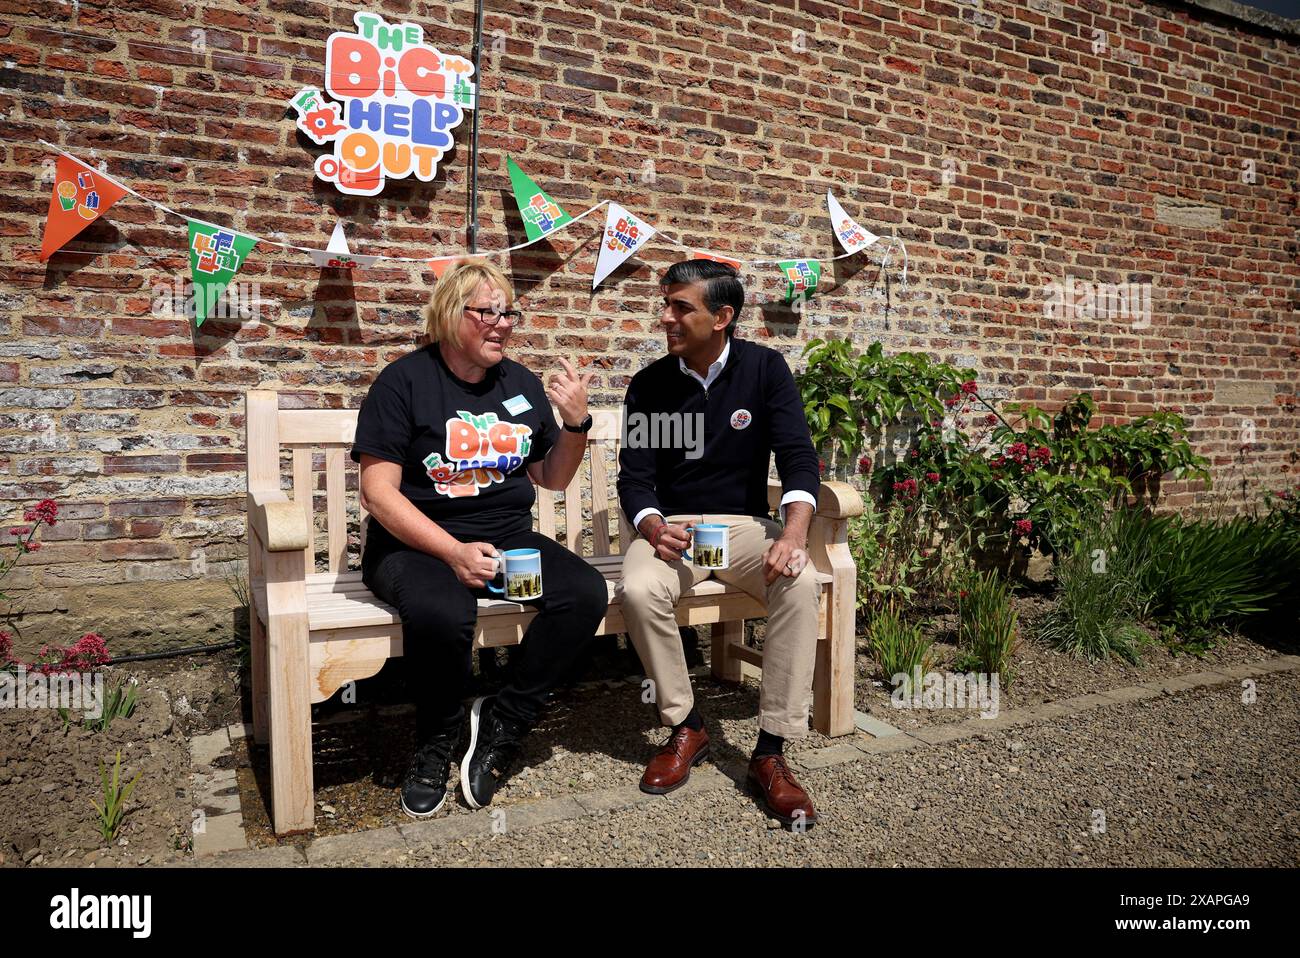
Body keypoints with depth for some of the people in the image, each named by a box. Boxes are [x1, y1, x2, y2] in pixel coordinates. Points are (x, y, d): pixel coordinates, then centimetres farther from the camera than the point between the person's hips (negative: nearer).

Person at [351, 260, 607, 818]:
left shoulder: (522, 384, 12)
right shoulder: (404, 381, -4)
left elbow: (552, 478, 18)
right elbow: (378, 490, -10)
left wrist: (576, 423, -2)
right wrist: (455, 552, -23)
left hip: (509, 539, 5)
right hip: (418, 543, -4)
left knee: (586, 593, -22)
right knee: (443, 613, -37)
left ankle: (502, 721, -4)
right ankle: (435, 744, -6)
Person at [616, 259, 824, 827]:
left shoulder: (765, 369, -1)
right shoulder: (650, 384, 1)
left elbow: (797, 456, -9)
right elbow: (635, 477, -2)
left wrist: (794, 531, -29)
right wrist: (653, 529, -25)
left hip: (743, 524, 0)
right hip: (671, 526, 1)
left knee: (799, 583, -31)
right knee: (639, 590, -32)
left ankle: (771, 753, -21)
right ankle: (685, 728, -8)